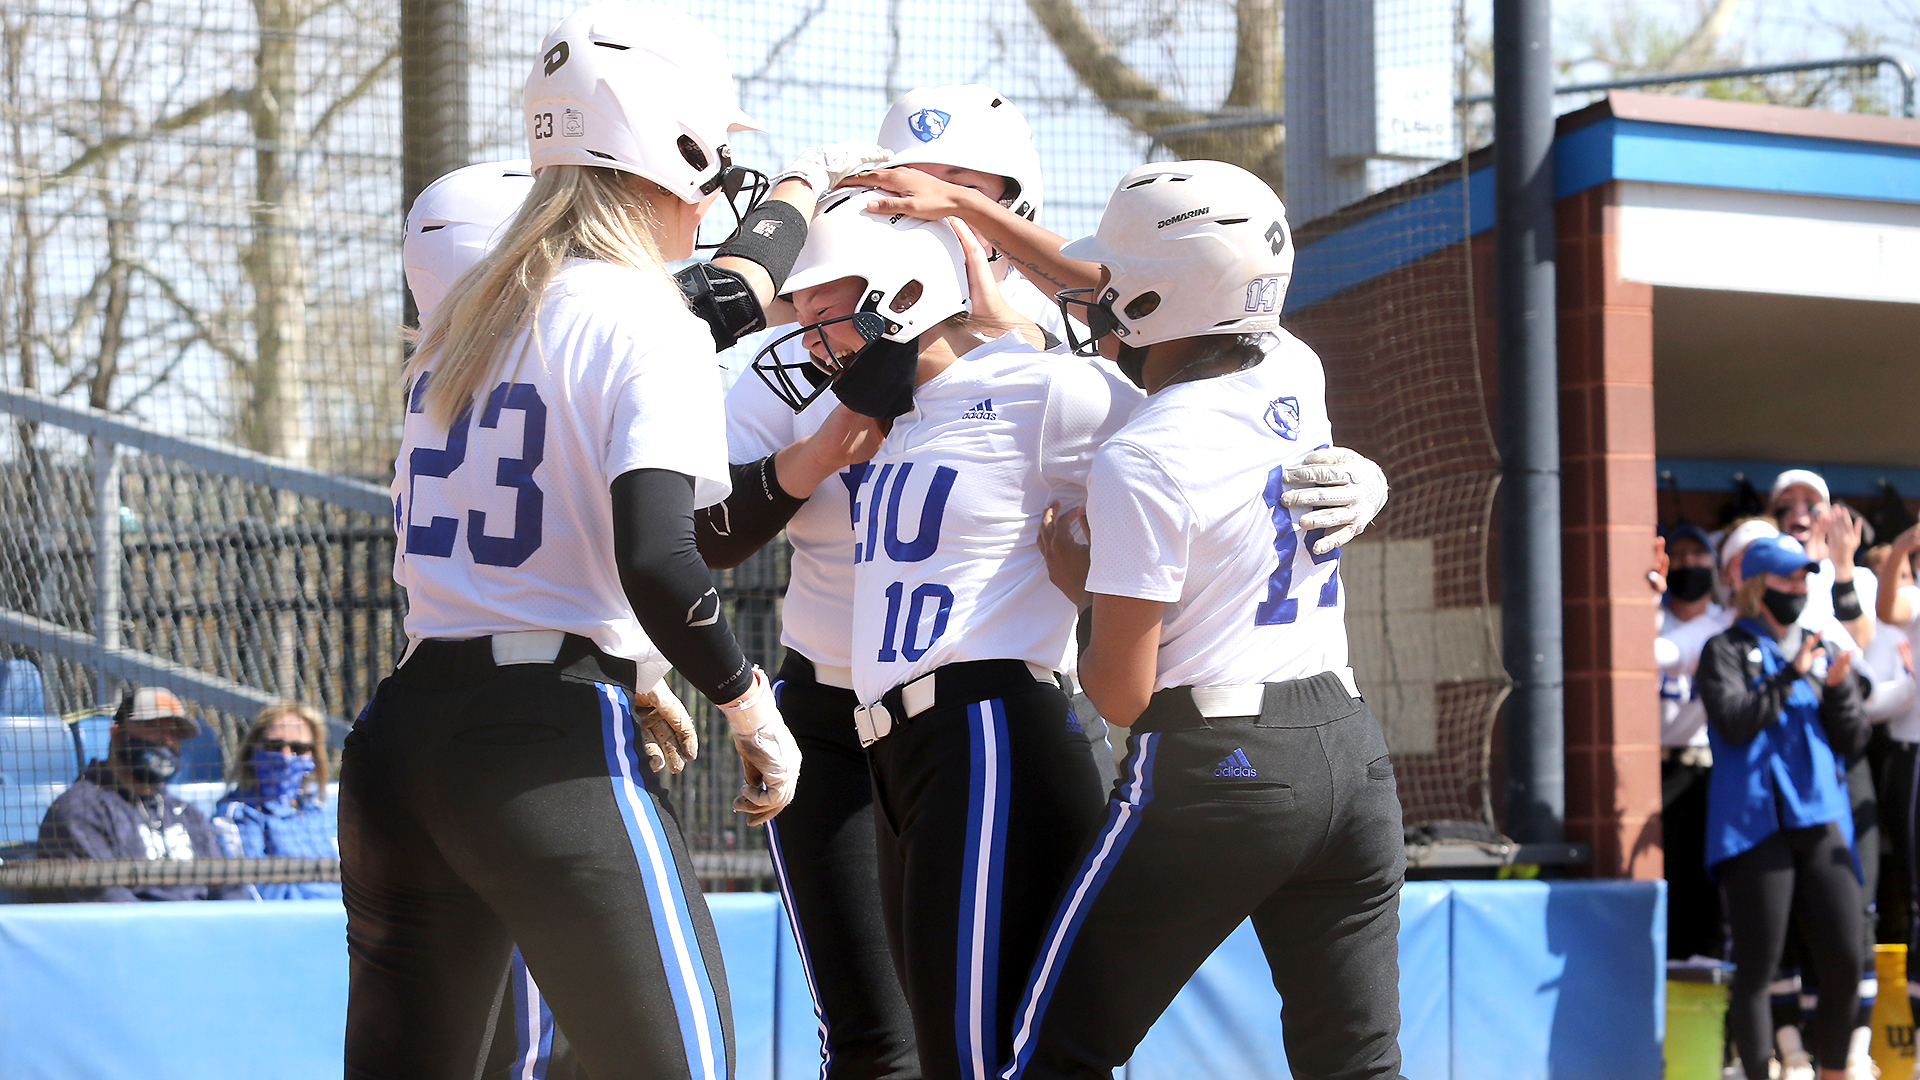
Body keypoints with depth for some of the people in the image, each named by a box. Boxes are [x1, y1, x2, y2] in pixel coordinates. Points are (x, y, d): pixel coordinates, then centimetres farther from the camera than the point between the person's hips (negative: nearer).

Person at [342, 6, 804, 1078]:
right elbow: (657, 563, -18)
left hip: (398, 736, 7)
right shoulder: (647, 320, -8)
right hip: (552, 752, -7)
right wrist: (751, 705, -7)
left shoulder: (464, 314, 14)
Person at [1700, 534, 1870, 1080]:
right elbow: (1734, 722, -11)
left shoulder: (1822, 653, 18)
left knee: (1844, 962, 0)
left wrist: (1837, 688, -4)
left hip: (1821, 824, 5)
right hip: (1755, 825, -4)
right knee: (1756, 968, -4)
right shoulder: (1727, 651, 4)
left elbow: (1853, 741, 13)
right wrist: (1791, 676, -11)